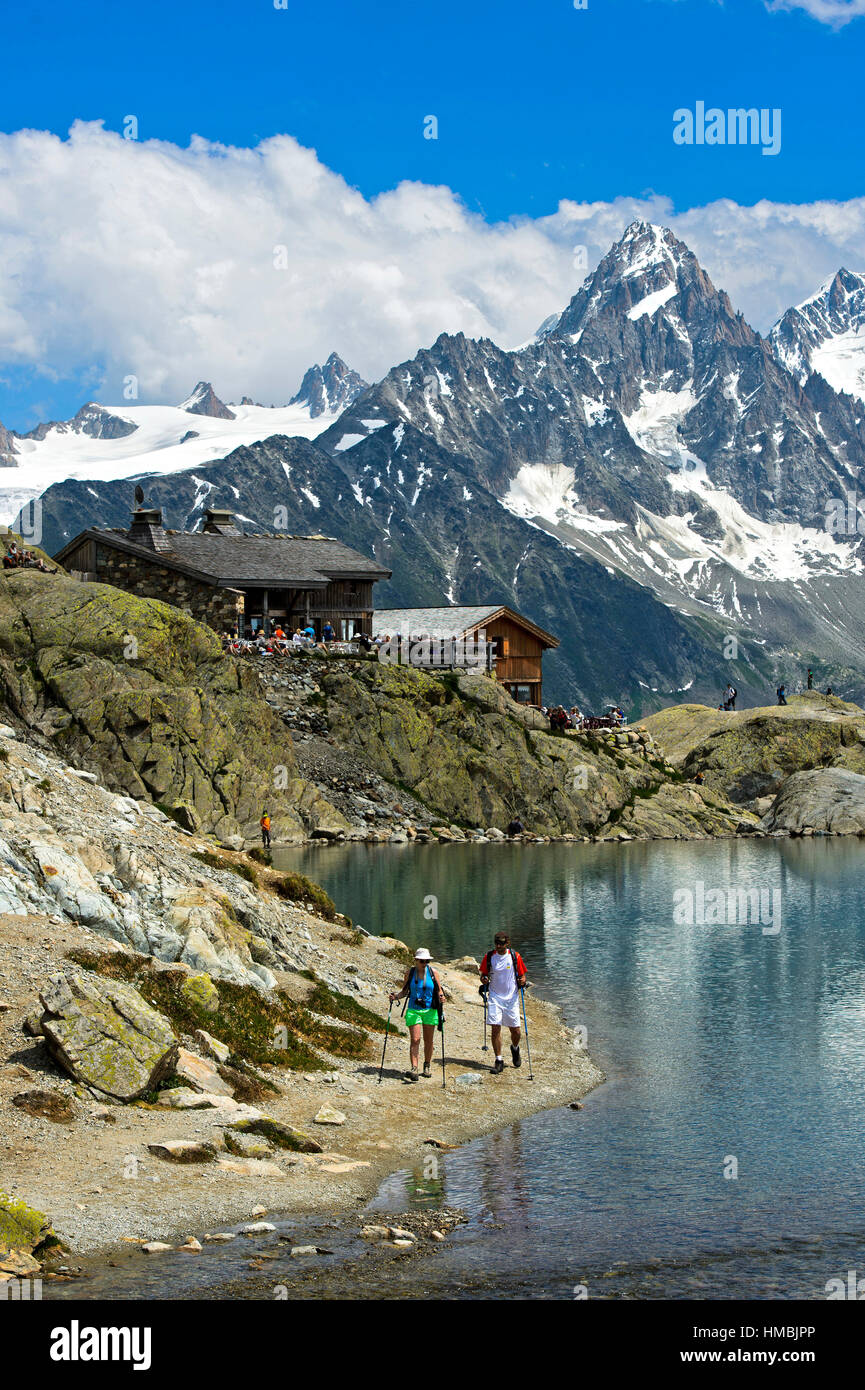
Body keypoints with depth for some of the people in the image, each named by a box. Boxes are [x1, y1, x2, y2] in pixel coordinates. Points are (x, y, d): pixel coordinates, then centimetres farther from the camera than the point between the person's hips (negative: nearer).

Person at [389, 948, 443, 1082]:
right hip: (413, 1010, -1)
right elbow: (405, 991, 10)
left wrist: (440, 997, -17)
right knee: (415, 1040, -11)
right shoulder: (410, 972, 1)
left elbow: (439, 991, 4)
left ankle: (427, 1066, 27)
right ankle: (413, 1068, -17)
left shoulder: (432, 972, 0)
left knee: (429, 1040, 9)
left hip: (430, 1011, 1)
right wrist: (396, 996, -8)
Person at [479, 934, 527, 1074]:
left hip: (511, 998, 0)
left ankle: (515, 1048, 37)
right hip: (495, 998, 0)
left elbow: (522, 975, 6)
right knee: (495, 1028, -10)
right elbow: (483, 974, 10)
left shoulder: (515, 956, -2)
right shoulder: (489, 956, 0)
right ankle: (498, 1061, 0)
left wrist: (522, 981, -16)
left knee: (515, 1031, 3)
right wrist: (484, 980, -12)